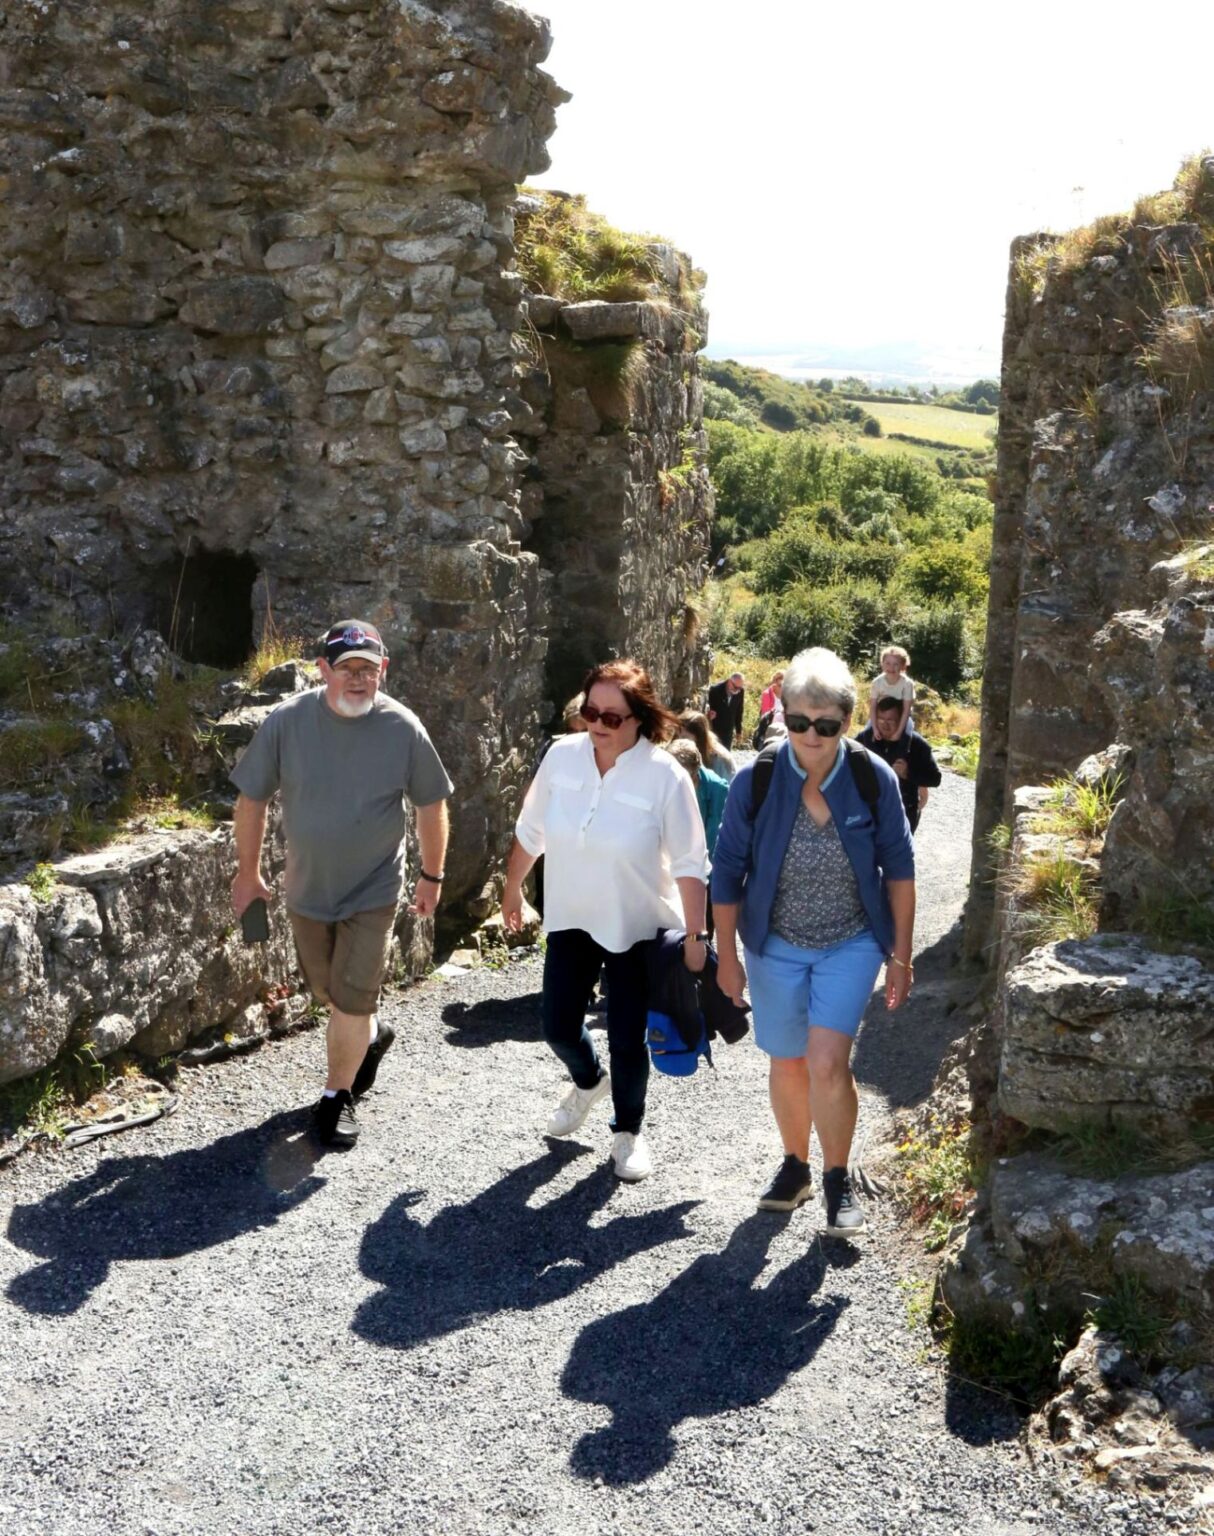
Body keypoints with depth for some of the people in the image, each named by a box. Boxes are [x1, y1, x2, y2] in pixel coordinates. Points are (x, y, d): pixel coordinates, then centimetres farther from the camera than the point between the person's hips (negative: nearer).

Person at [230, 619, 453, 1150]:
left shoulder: (403, 728, -14)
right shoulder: (286, 722, -14)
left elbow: (431, 806, -1)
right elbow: (251, 799, -3)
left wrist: (432, 876, 5)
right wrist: (248, 872, 3)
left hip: (373, 891, -2)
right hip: (306, 887, 3)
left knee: (351, 1002, -1)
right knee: (326, 991, 19)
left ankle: (337, 1096, 22)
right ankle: (372, 1036, 50)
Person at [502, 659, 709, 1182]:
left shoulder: (665, 776, -18)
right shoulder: (562, 756, -8)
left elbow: (690, 864, -13)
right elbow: (530, 831, 7)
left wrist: (695, 936, -13)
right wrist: (513, 887, 17)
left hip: (636, 928, -3)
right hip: (571, 921, 4)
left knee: (626, 1039, 4)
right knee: (558, 1027, 10)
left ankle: (628, 1132, 30)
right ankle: (588, 1082, 45)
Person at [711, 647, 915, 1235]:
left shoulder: (874, 779, -13)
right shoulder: (755, 782, -14)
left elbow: (899, 870, -2)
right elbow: (727, 873, -4)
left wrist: (900, 955, -1)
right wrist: (727, 956, -1)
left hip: (851, 944, -1)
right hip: (776, 945, 1)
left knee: (827, 1062, -13)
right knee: (787, 1064, 13)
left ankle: (837, 1180, 10)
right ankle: (794, 1166, 37)